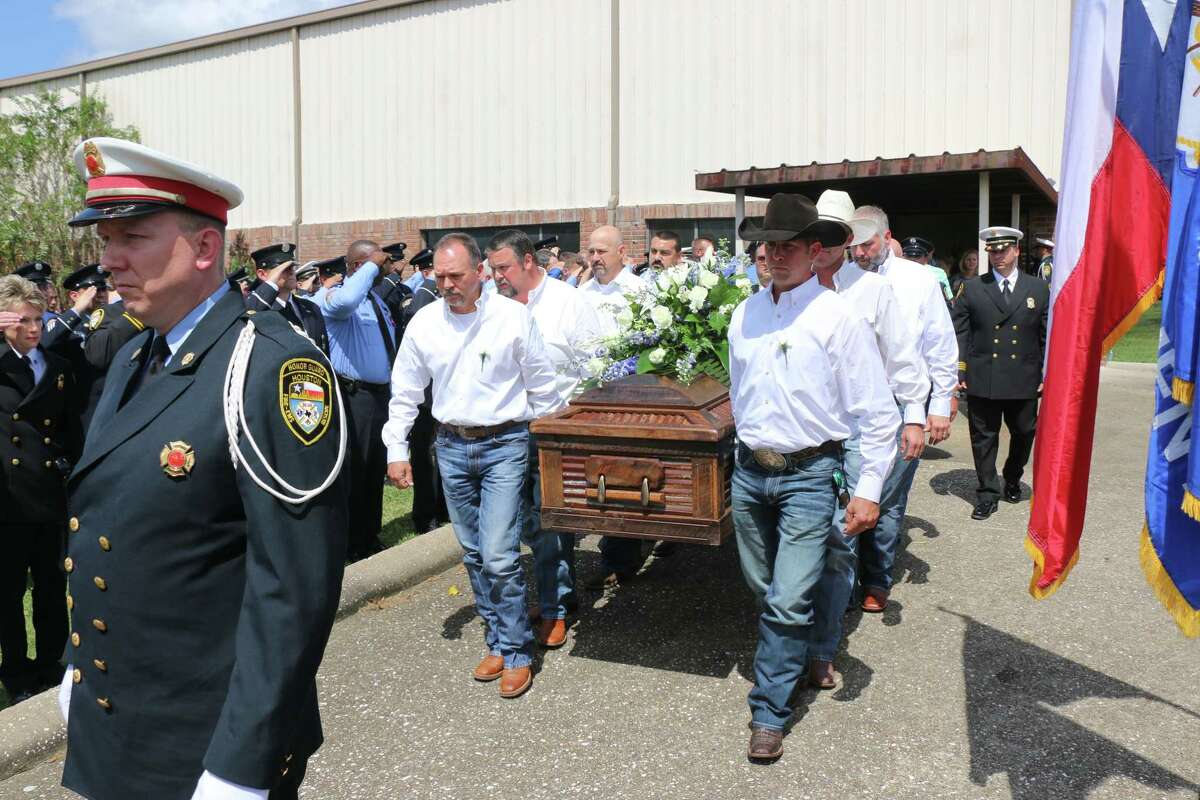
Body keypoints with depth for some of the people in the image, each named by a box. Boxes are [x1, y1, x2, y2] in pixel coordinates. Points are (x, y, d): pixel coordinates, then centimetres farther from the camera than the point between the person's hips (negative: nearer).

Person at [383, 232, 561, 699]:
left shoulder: (513, 316, -9)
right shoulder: (424, 323, 1)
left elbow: (542, 385, 0)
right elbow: (405, 392, 9)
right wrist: (396, 449, 5)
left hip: (504, 444, -4)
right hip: (451, 446, 4)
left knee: (499, 556, -9)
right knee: (473, 554, 12)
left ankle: (516, 653, 8)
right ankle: (499, 639, 28)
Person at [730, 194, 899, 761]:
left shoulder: (838, 318, -10)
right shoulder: (744, 315, 6)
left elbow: (878, 413, -9)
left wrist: (869, 490, -11)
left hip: (809, 474, -5)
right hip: (750, 471, 5)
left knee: (789, 603, -6)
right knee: (765, 592, 18)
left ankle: (769, 714, 11)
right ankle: (783, 664, 44)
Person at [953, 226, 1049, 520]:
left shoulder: (1038, 289, 7)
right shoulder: (972, 289, 3)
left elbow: (1047, 335, 7)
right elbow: (959, 334, 1)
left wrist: (1047, 374, 2)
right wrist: (958, 372, -6)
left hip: (1024, 382, 2)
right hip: (982, 381, -1)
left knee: (1024, 434, 15)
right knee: (984, 438, 4)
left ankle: (1012, 479, 41)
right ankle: (988, 495, 14)